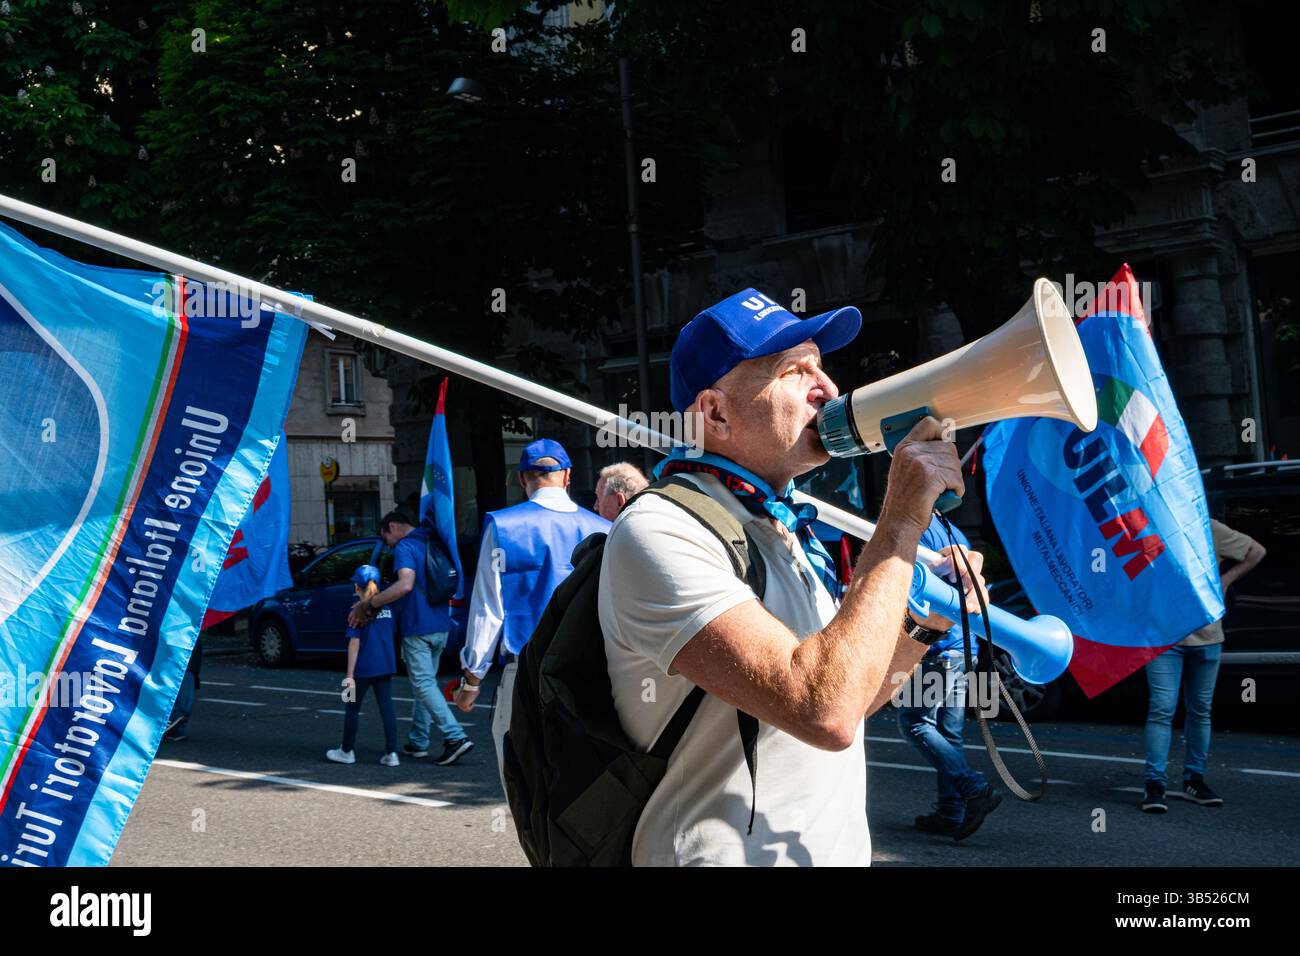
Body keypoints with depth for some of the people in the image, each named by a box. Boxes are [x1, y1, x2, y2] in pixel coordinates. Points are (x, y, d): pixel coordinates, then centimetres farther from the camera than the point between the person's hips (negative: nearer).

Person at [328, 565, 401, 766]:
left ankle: (347, 751, 21)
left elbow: (355, 643, -12)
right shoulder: (387, 608, 6)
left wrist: (350, 675, -11)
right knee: (387, 708, 4)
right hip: (386, 666, 5)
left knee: (352, 708, 11)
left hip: (364, 668, -5)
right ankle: (391, 753, 0)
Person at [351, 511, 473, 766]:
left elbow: (405, 585, -28)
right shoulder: (430, 544, 16)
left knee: (423, 684, -7)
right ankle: (418, 742, 20)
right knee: (425, 682, 15)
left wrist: (369, 604, -25)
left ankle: (456, 737, -16)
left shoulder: (405, 547, -11)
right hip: (440, 626, 9)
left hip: (418, 627, -9)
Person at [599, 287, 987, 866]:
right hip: (726, 853, -9)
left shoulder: (788, 531, 8)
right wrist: (901, 521, -25)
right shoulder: (660, 532, -20)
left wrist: (921, 627, -3)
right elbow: (825, 712, -31)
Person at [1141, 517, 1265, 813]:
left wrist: (1227, 579, 3)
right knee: (1162, 708, -10)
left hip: (1206, 636, 3)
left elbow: (1257, 550, 12)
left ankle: (1194, 779, 24)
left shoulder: (1211, 530, -1)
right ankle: (1154, 784, -6)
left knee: (1201, 711, 12)